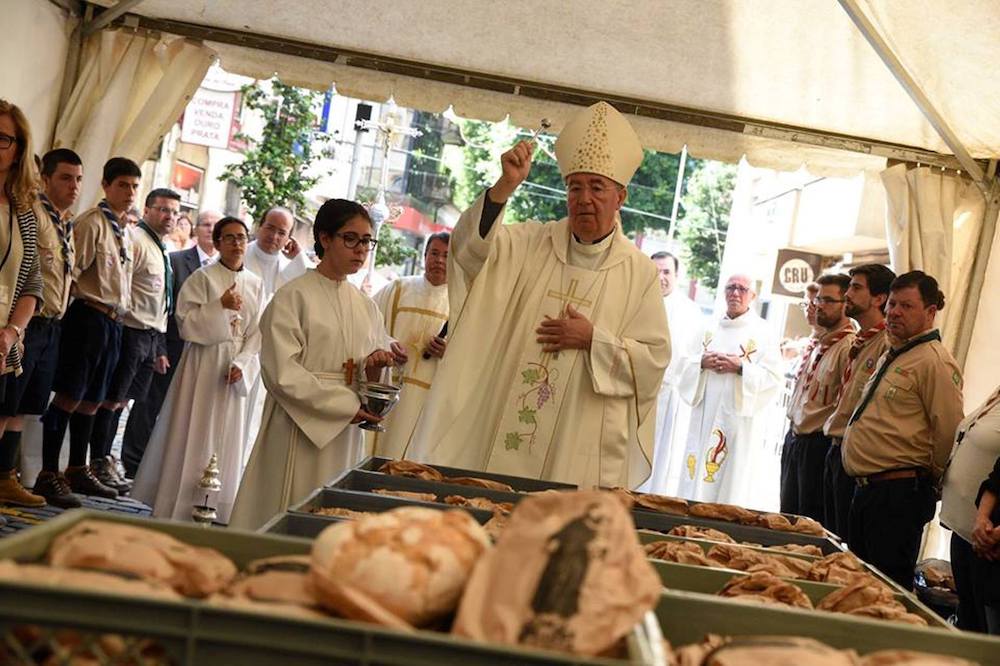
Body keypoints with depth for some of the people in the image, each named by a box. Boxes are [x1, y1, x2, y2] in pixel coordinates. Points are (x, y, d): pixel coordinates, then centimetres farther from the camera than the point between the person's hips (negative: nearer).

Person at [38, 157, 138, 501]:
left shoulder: (125, 233, 19)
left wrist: (120, 311, 15)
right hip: (89, 316, -8)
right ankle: (48, 471, -1)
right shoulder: (92, 222, -8)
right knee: (69, 395, -7)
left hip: (113, 322, 8)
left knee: (91, 399, 12)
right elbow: (70, 271, -15)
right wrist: (89, 302, -11)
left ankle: (78, 470, 19)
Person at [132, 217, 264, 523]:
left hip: (235, 371, 4)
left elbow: (257, 334, 6)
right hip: (202, 367, -4)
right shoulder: (203, 278, -4)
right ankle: (177, 508, 9)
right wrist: (221, 307, -20)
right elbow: (187, 323, -9)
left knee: (225, 438, 8)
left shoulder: (256, 285, 8)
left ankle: (214, 508, 17)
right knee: (191, 435, 0)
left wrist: (242, 364, -8)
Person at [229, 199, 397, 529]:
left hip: (346, 434, 6)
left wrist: (376, 366, -6)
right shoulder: (293, 297, -6)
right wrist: (348, 404, -16)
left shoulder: (365, 306, 12)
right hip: (300, 429, -5)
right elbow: (282, 373, -14)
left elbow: (375, 377, 18)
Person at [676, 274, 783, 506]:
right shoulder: (711, 330, 14)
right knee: (695, 475, 4)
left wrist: (741, 368, -17)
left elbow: (773, 377, -6)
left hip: (738, 415, -4)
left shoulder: (762, 332, 1)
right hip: (705, 414, 4)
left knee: (729, 481, -4)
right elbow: (687, 369, 14)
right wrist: (702, 363, -7)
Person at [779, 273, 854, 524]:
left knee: (811, 521, 0)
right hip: (794, 438, 9)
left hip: (818, 444, -9)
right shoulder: (819, 343, 13)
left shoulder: (850, 346, -16)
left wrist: (826, 429, -16)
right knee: (788, 515, 17)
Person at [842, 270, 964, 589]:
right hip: (866, 488, 10)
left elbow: (949, 431, -18)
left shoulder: (935, 362, -14)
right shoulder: (890, 356, 17)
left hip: (899, 494, -10)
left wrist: (930, 481, -6)